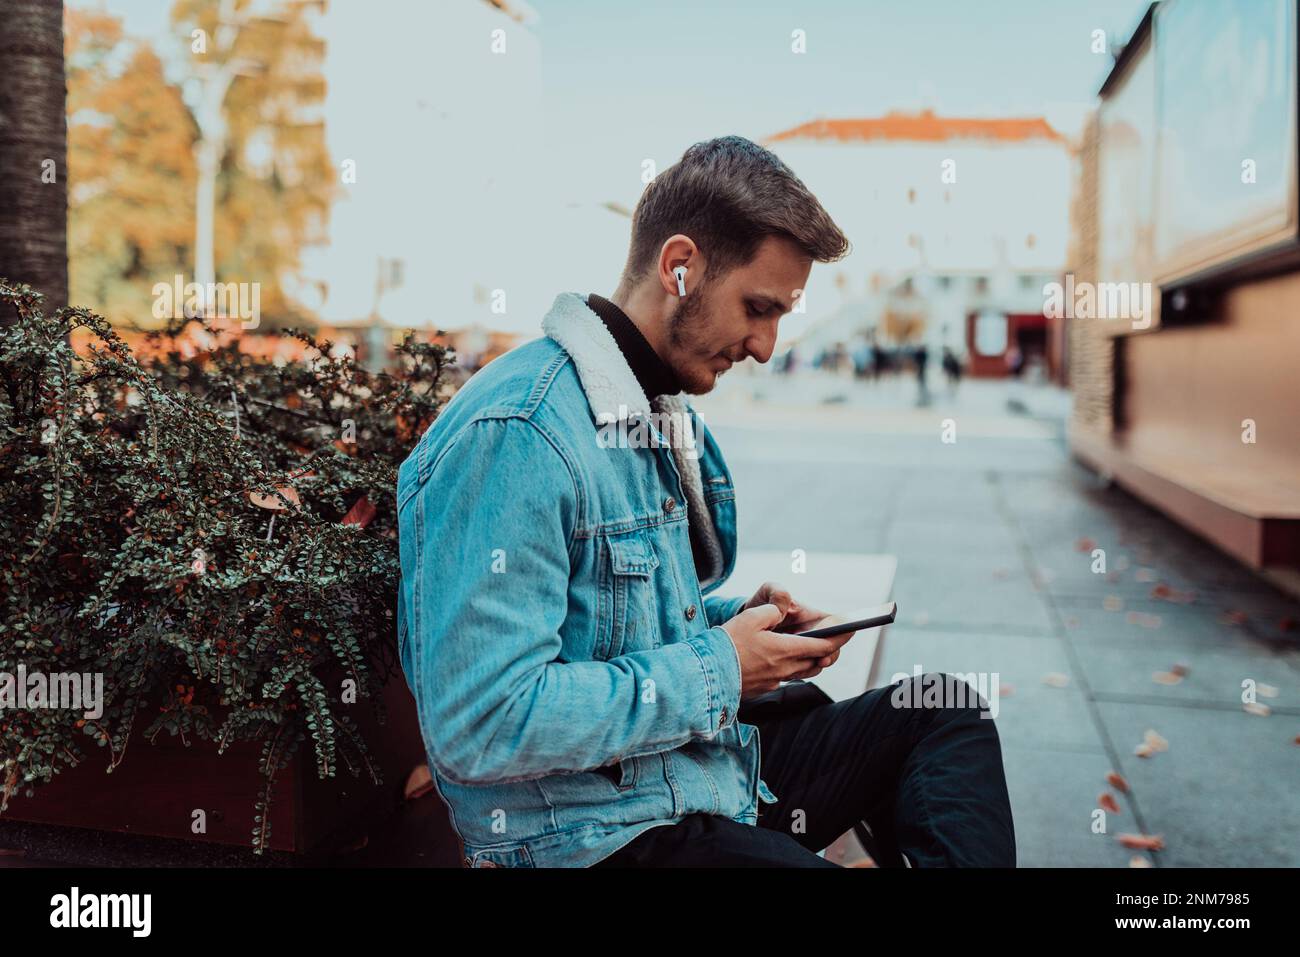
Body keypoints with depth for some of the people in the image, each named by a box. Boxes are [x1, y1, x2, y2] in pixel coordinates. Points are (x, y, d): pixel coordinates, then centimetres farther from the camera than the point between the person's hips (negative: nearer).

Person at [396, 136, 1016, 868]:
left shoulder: (665, 415, 10)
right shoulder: (512, 434, -23)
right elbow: (479, 726, -29)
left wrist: (741, 620, 1)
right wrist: (718, 669, -20)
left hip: (710, 764, 10)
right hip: (597, 831, -9)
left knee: (948, 715, 10)